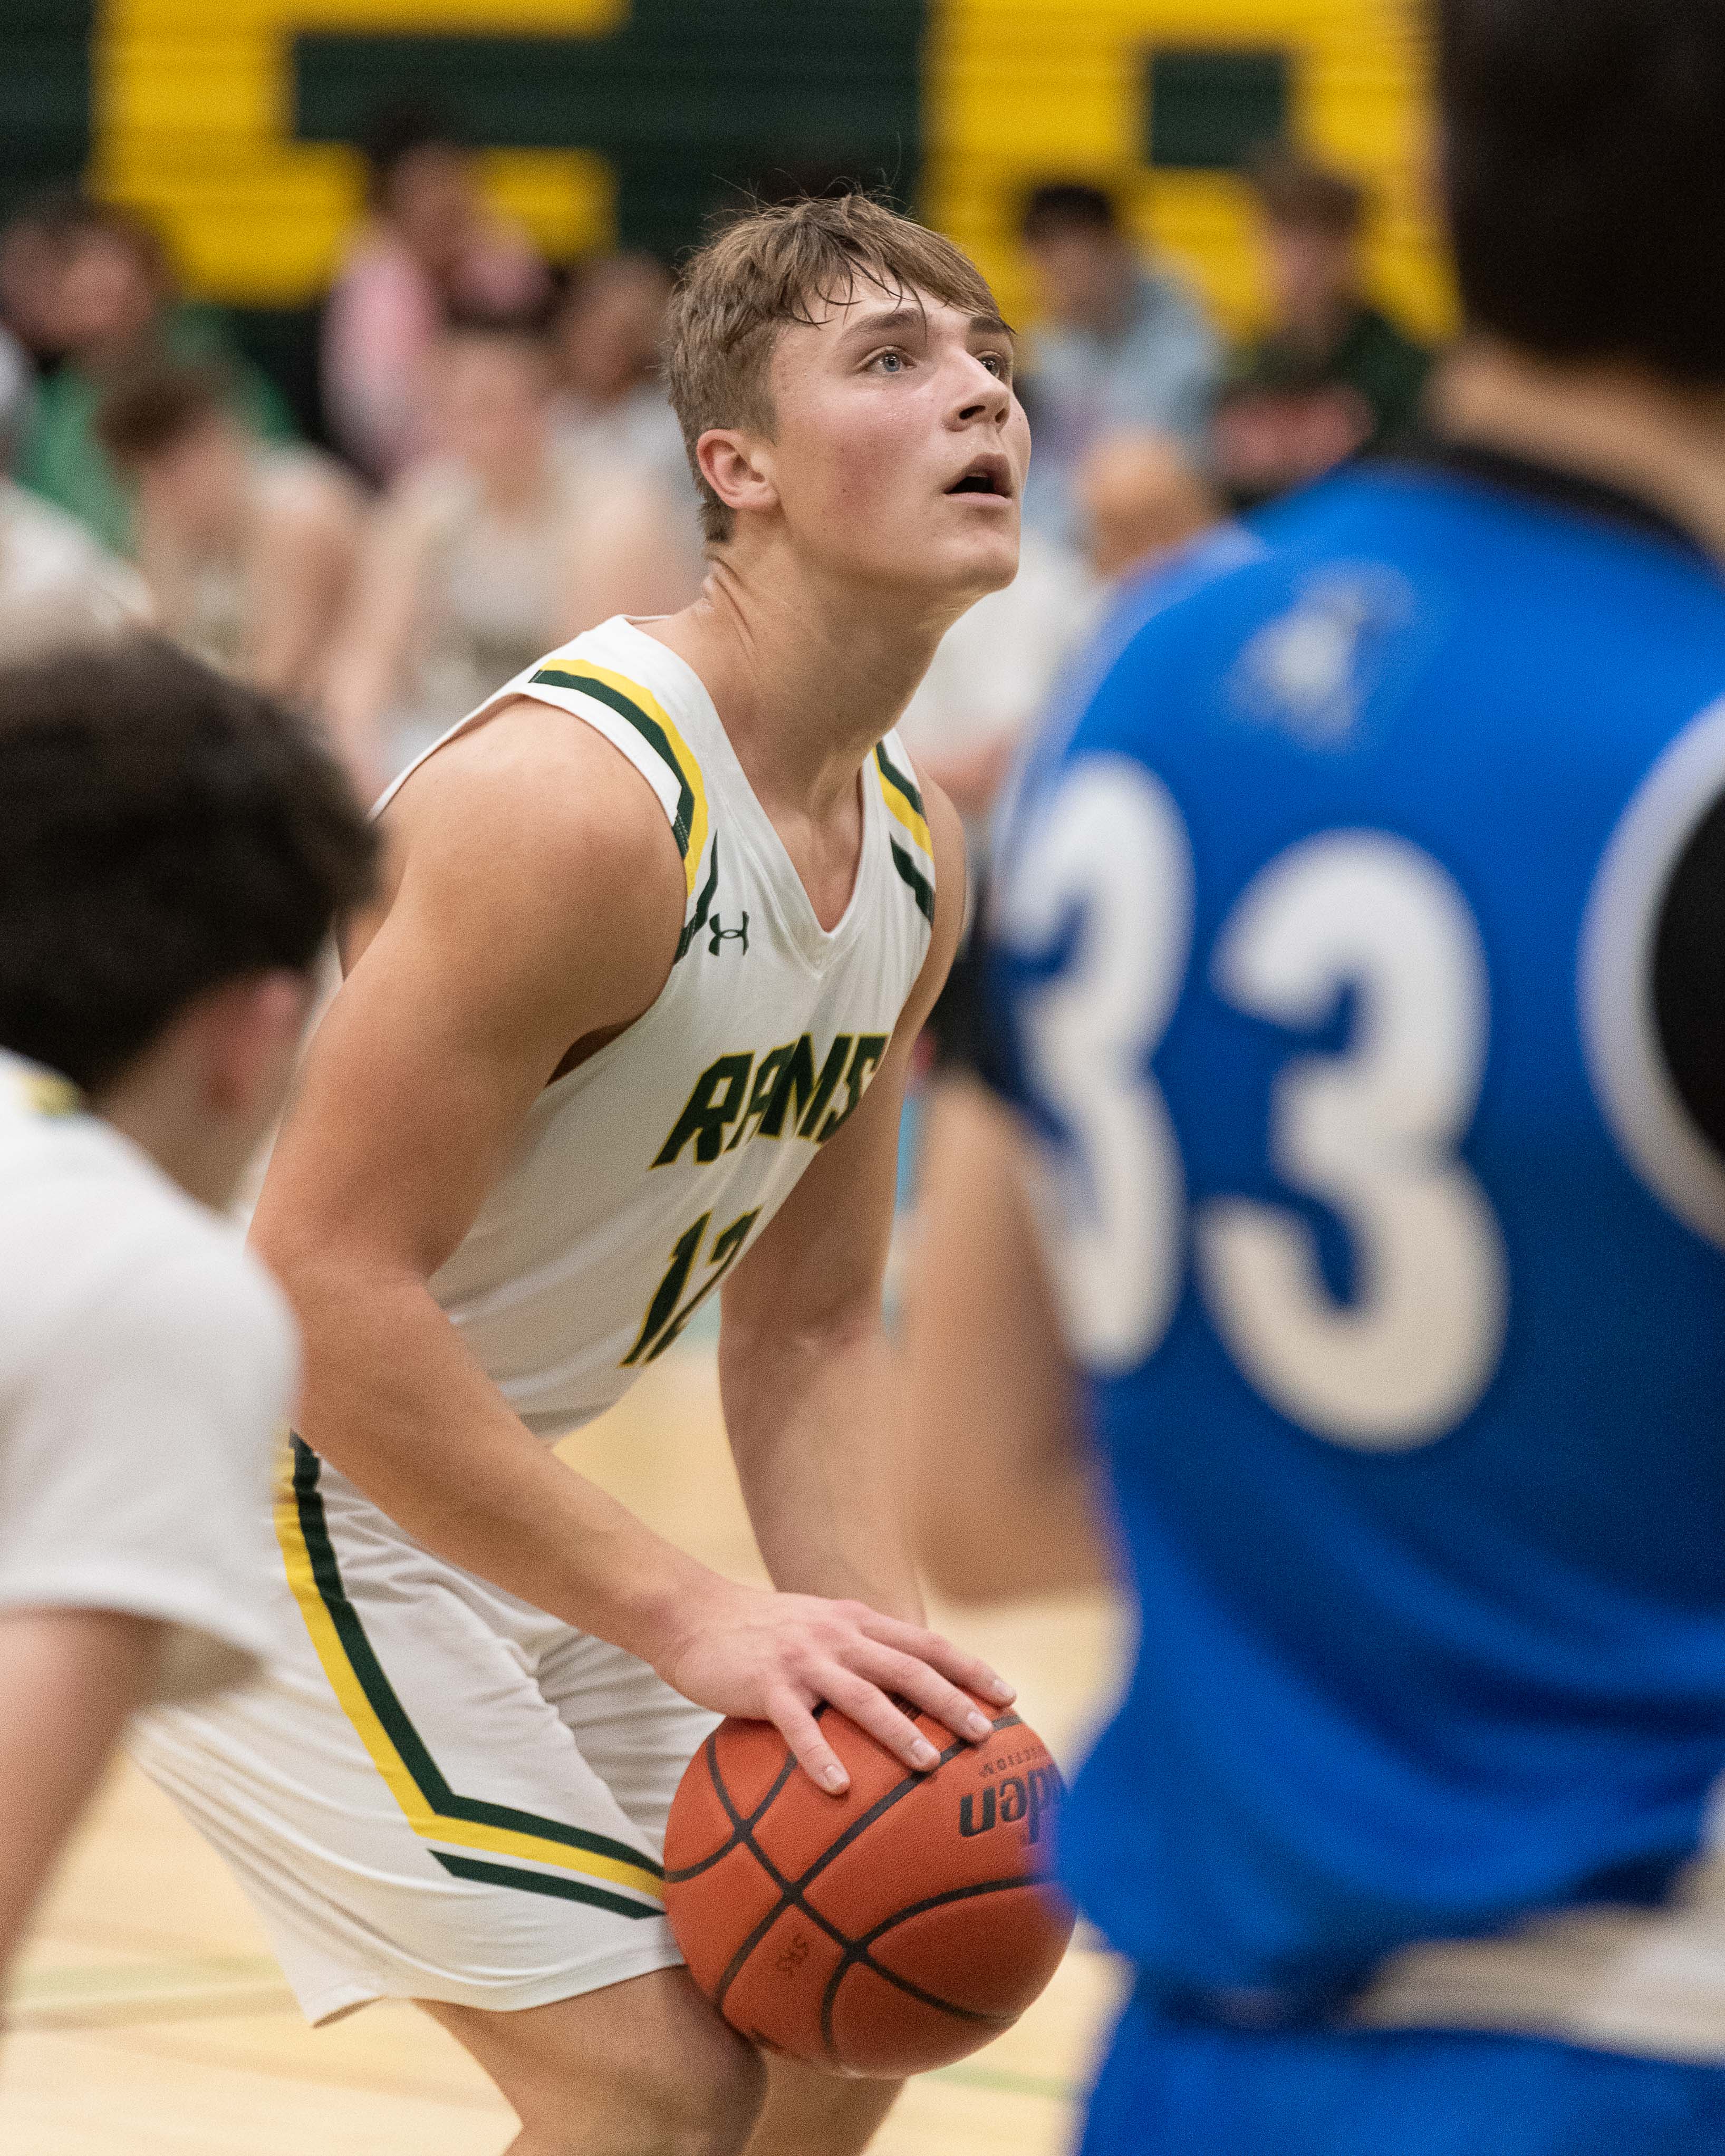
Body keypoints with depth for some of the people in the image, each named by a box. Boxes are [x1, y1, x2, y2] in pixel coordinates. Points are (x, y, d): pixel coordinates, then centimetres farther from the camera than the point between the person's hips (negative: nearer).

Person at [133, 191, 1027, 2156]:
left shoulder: (914, 855, 3)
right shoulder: (575, 798, -25)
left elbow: (807, 1331, 11)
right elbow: (327, 1292, -28)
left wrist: (871, 1658, -7)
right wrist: (691, 1619, -28)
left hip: (472, 1492, 10)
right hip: (257, 1482, -10)